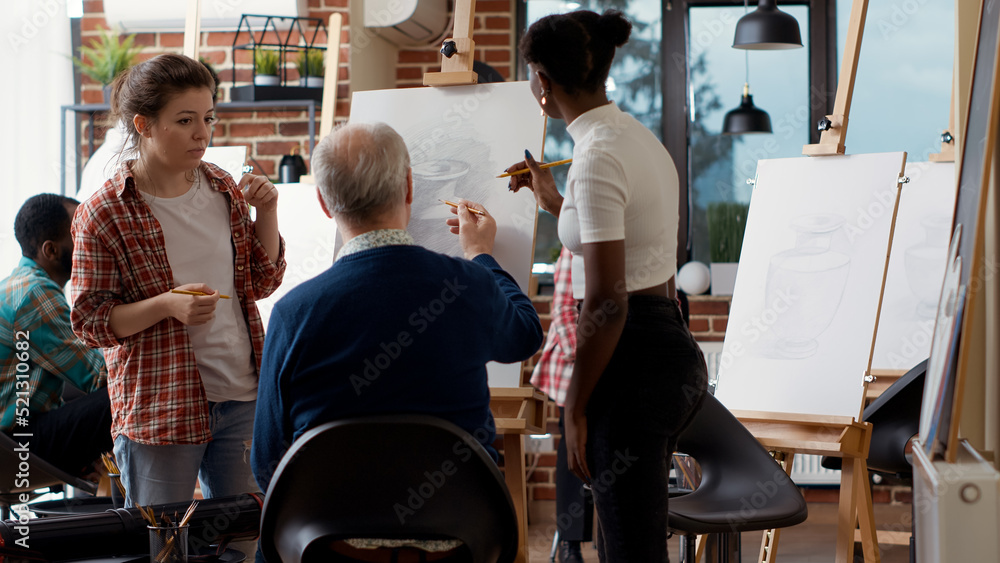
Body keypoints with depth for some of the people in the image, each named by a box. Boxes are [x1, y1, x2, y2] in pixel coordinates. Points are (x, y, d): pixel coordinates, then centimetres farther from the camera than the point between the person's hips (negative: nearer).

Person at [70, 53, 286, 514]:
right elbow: (90, 320, -9)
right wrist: (167, 305, -23)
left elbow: (263, 282, 14)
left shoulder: (223, 189, 5)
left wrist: (266, 211, 0)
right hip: (158, 407, -5)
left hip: (242, 396, 5)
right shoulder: (103, 216, -11)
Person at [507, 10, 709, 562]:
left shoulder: (596, 158, -18)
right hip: (673, 347, 10)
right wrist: (554, 202, 35)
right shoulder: (640, 138, 12)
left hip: (633, 362, -10)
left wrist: (575, 408, -15)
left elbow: (606, 301, -22)